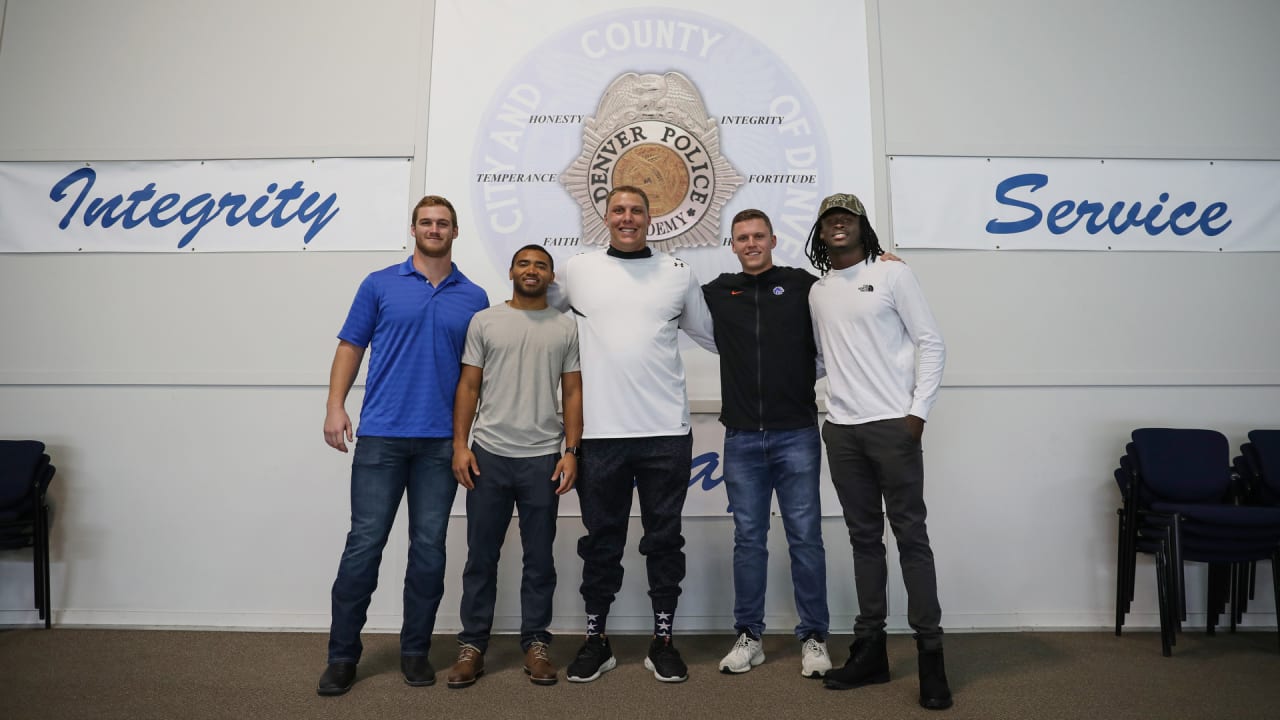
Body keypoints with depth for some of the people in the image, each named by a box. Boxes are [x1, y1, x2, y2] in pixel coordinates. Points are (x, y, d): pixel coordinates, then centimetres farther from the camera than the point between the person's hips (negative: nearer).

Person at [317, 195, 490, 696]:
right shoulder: (379, 285, 6)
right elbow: (350, 347, 6)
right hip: (381, 435, -1)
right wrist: (335, 405, -6)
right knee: (364, 544, 1)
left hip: (442, 441, 2)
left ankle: (415, 649, 20)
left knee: (429, 547, 6)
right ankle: (342, 653, 14)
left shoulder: (474, 298, 9)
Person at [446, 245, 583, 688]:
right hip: (488, 455, 0)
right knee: (481, 556, 9)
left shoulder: (566, 327, 6)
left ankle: (535, 644, 22)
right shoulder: (484, 321, 5)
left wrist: (571, 451, -4)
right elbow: (468, 387, 5)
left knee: (539, 558, 9)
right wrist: (460, 444, -3)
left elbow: (573, 393, 4)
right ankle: (472, 645, 21)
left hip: (542, 459, 0)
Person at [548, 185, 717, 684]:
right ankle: (596, 640, 26)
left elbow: (712, 335, 16)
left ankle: (662, 641, 24)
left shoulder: (679, 274, 7)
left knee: (664, 538, 9)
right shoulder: (578, 270, 6)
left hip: (667, 432, 1)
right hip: (600, 433, 0)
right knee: (601, 540, 10)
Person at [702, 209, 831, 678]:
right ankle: (749, 637, 22)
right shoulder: (717, 293, 9)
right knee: (748, 539, 10)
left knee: (805, 538, 4)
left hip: (796, 434, -2)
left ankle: (814, 638, 18)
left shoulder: (803, 284, 3)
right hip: (742, 438, 2)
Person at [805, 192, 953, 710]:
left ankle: (930, 654, 9)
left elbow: (931, 343, -3)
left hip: (893, 424, -4)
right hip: (841, 429, 4)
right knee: (864, 538, 10)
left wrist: (918, 411, -9)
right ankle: (870, 648, 19)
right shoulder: (817, 291, 13)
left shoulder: (893, 274, 0)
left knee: (911, 535, -1)